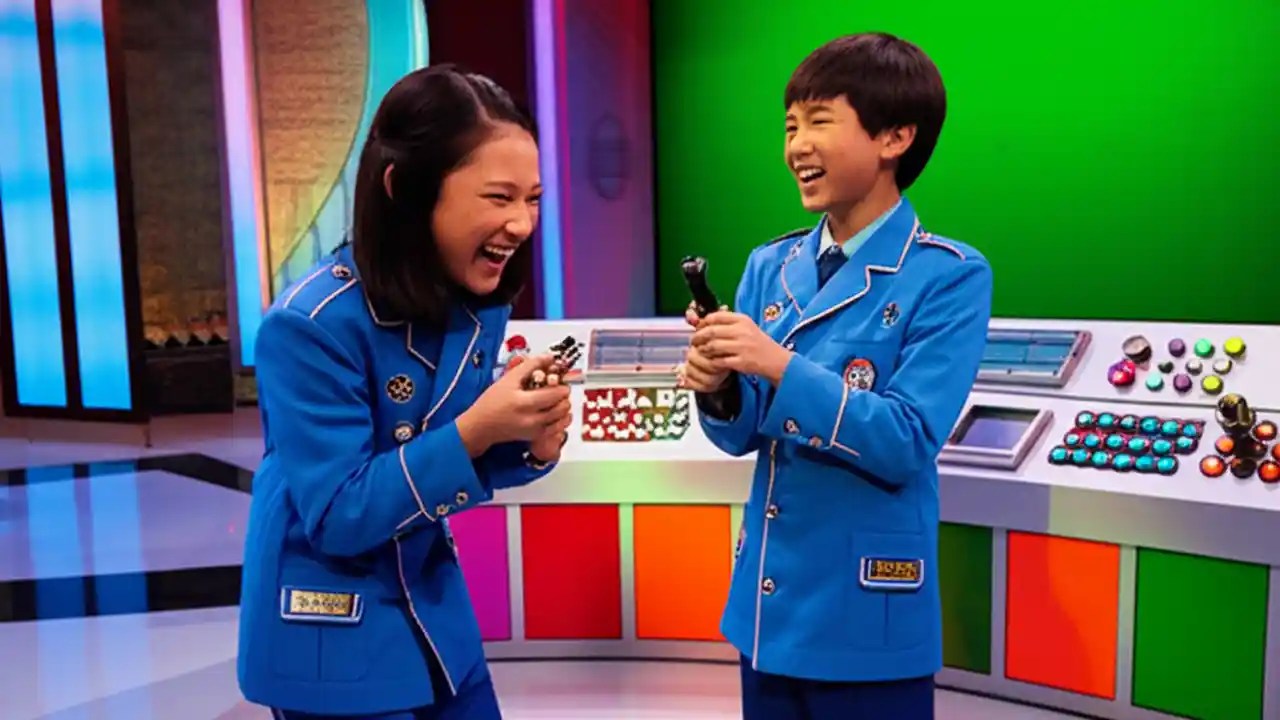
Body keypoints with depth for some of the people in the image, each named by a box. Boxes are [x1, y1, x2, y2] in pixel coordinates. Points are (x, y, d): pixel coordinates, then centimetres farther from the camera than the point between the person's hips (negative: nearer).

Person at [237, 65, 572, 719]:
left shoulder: (477, 305, -5)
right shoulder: (314, 325, -25)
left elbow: (454, 468, 5)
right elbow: (336, 517, -23)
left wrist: (532, 444, -16)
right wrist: (474, 430, -32)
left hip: (434, 608, 6)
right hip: (332, 635, -6)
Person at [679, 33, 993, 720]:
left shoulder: (950, 276, -12)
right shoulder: (771, 266, 3)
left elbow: (906, 442, -19)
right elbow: (744, 435, 6)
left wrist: (781, 366, -27)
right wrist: (718, 388, -15)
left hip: (867, 616, -5)